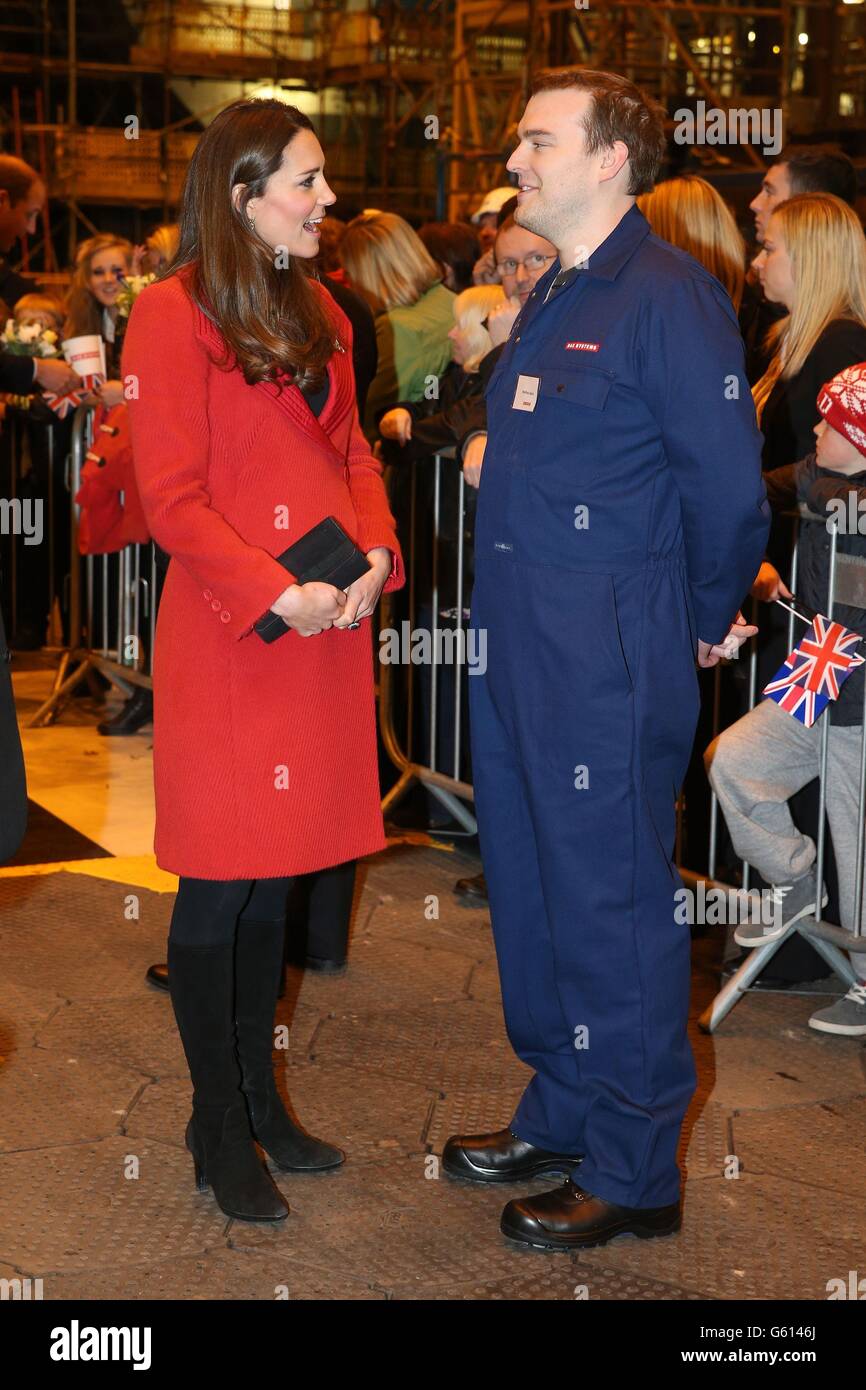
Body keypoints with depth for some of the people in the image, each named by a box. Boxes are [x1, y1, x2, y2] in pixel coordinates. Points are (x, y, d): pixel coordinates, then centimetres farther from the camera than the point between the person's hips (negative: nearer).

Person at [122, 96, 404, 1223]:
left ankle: (259, 1097, 27)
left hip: (327, 627, 7)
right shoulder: (174, 315, -9)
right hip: (224, 635, -7)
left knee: (273, 875, 14)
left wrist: (374, 556, -3)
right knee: (219, 879, 2)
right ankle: (218, 1127, 16)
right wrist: (276, 595, -20)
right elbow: (172, 499, -13)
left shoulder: (318, 314, 15)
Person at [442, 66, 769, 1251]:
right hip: (521, 652, 9)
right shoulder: (551, 300, 15)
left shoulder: (669, 298, -13)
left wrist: (704, 623, -3)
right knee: (530, 884, 17)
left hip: (610, 664, -9)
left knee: (612, 905, 0)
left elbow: (725, 486, -14)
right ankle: (562, 1115, 34)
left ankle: (633, 1171, 14)